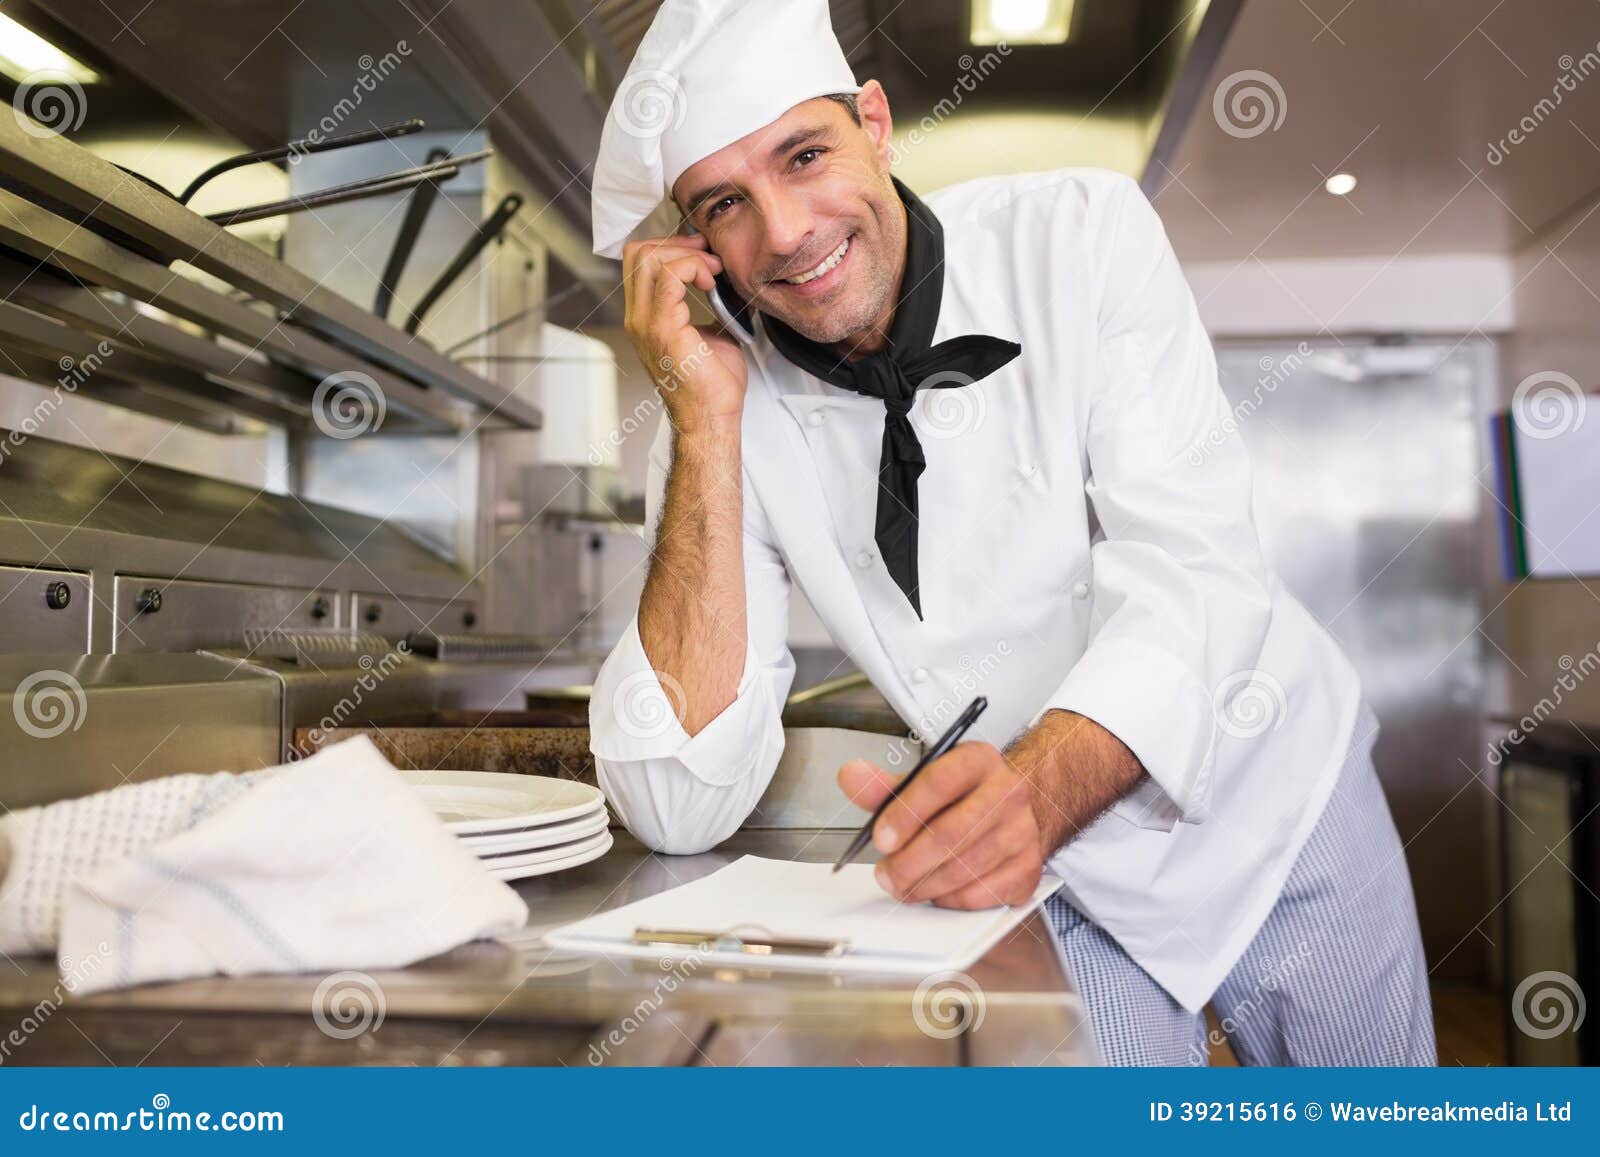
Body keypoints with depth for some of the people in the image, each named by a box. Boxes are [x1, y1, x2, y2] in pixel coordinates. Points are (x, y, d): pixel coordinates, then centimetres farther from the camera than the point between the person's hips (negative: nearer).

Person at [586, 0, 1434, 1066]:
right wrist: (706, 416, -28)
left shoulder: (1082, 232, -15)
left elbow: (1190, 573, -25)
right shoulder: (723, 406, -14)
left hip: (1282, 791, 1)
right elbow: (681, 811, -24)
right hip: (1070, 870, 0)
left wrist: (1041, 787, -45)